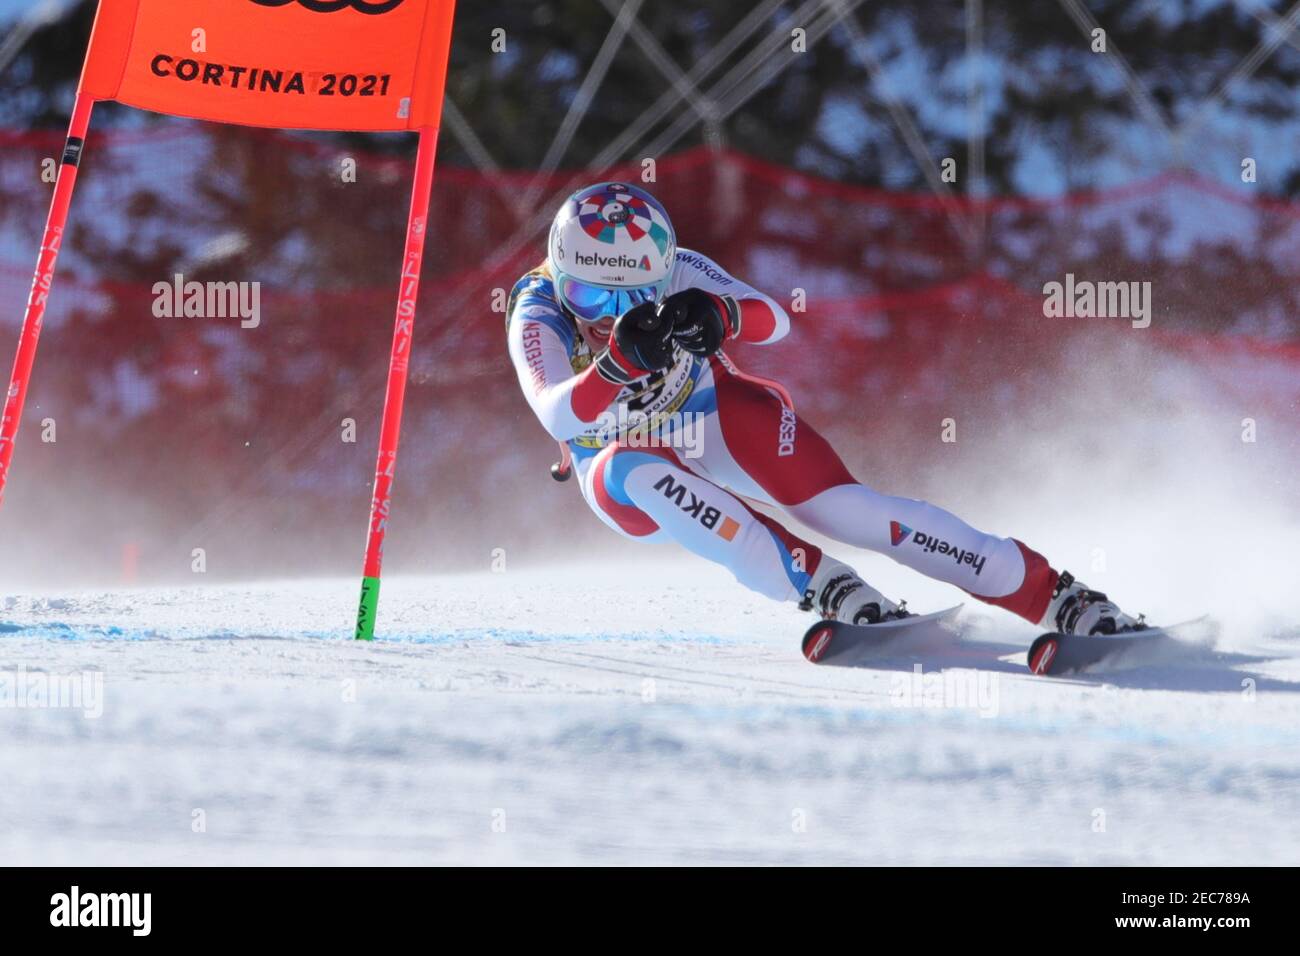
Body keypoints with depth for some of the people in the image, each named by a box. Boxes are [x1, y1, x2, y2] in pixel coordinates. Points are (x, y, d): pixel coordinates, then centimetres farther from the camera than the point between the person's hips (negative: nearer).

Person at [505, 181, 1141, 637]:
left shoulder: (674, 271, -21)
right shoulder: (538, 317, -25)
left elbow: (776, 323, -31)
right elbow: (557, 416, -41)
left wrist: (719, 314, -52)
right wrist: (624, 360, -58)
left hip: (718, 421, 1)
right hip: (626, 470, -1)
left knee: (842, 509, -20)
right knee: (636, 474, -38)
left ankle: (1055, 597, -18)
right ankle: (822, 587, -35)